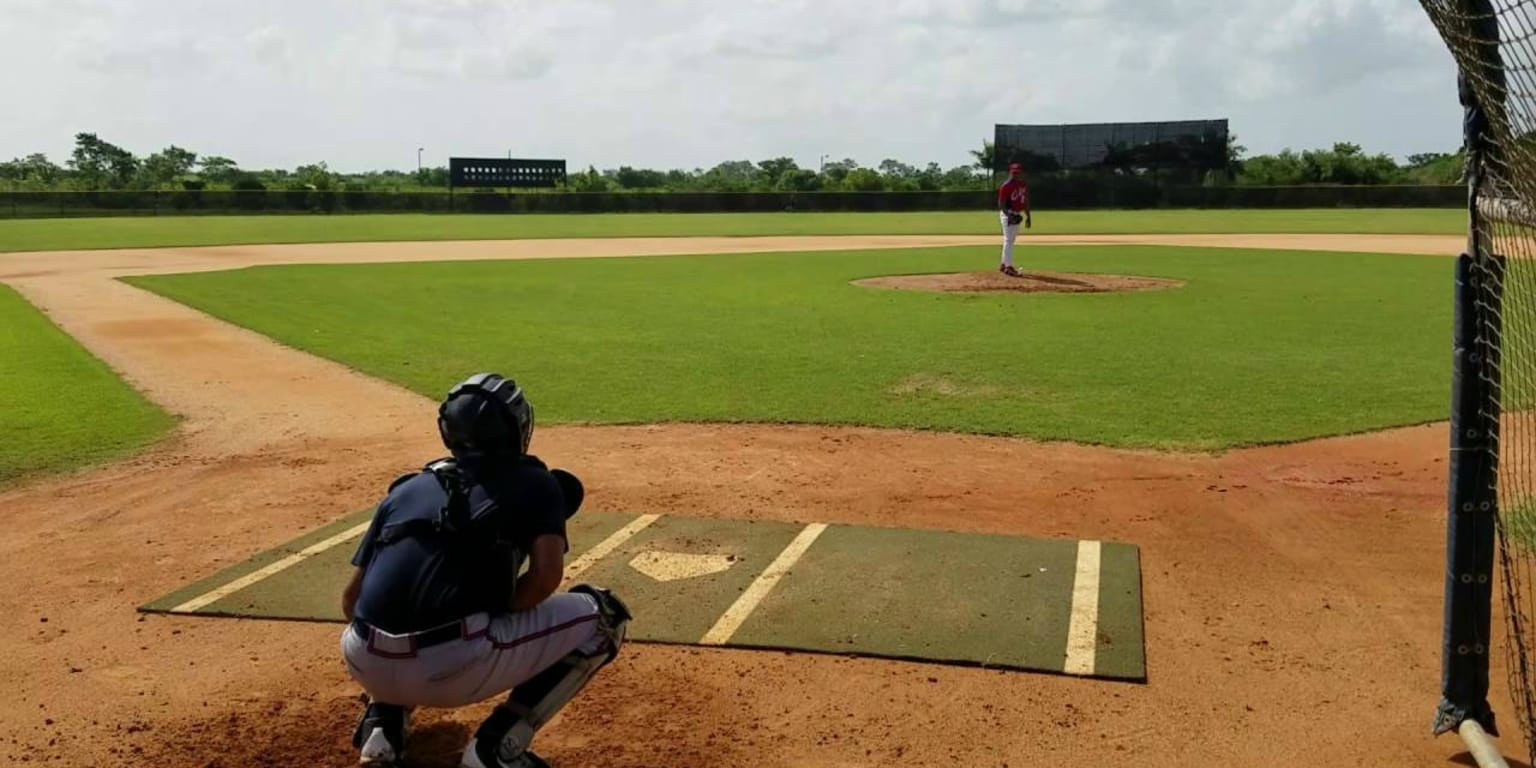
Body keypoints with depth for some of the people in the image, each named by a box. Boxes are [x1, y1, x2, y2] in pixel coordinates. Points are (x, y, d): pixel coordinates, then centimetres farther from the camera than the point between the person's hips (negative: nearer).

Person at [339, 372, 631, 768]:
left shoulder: (407, 487, 21)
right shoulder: (534, 480, 10)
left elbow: (351, 598, 21)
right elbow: (546, 575, -7)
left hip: (365, 664, 6)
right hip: (451, 668, -6)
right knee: (602, 615, 11)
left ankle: (383, 721, 16)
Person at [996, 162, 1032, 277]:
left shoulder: (1023, 185, 9)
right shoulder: (1006, 186, -15)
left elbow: (1025, 202, 17)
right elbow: (1001, 204, -18)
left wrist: (1028, 217, 15)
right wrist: (1009, 215, -30)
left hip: (1016, 215, 9)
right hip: (1007, 214, -9)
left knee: (1011, 240, 14)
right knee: (1008, 240, -10)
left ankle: (1004, 264, 24)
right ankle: (1008, 267, -11)